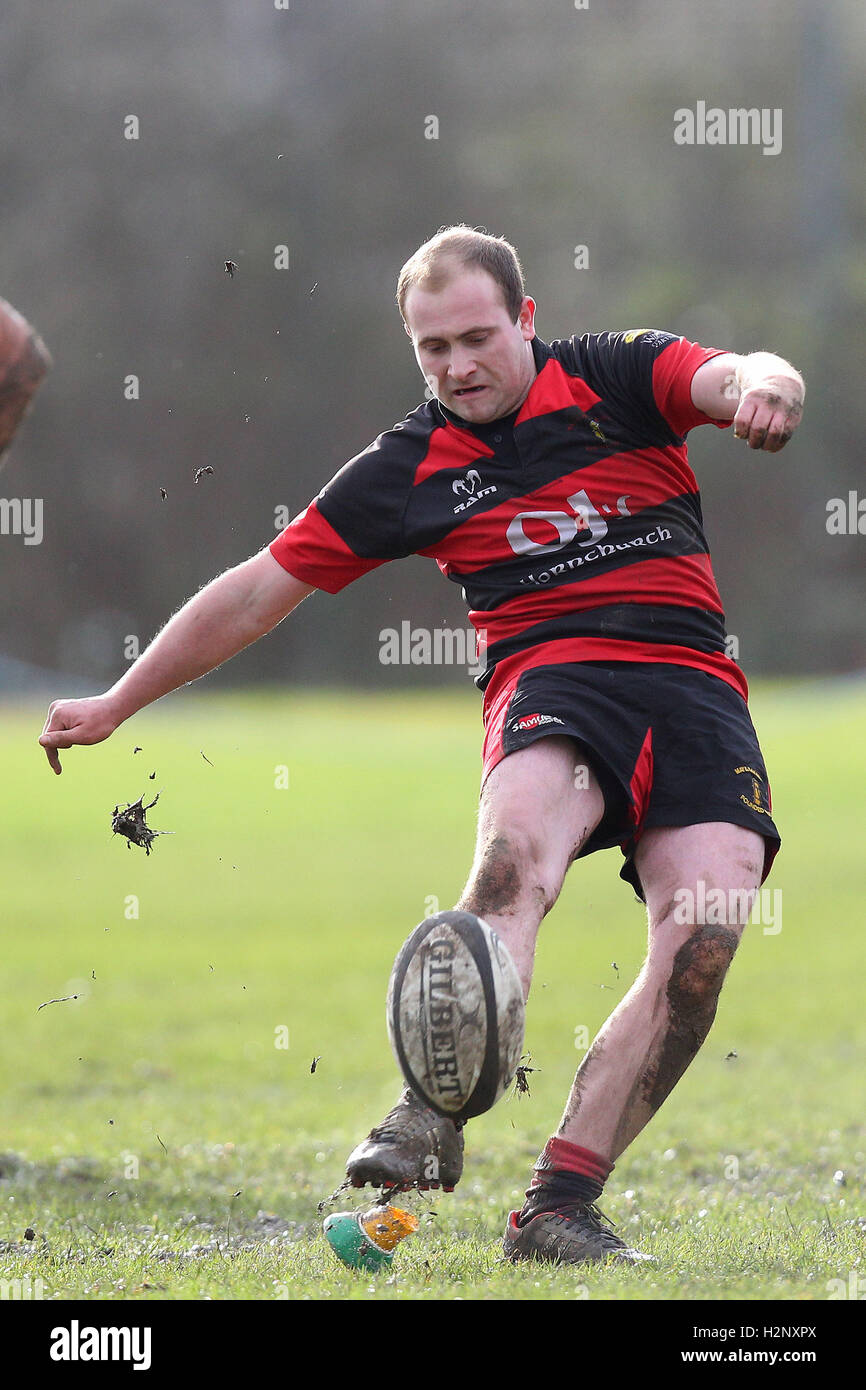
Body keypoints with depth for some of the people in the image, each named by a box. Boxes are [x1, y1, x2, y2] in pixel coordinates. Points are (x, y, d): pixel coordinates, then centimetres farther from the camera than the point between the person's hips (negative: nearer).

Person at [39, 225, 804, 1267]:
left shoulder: (620, 375, 10)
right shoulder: (408, 468, 11)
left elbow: (742, 378, -8)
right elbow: (259, 590, 16)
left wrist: (763, 386, -35)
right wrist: (116, 704, 17)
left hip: (692, 681, 1)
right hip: (549, 677, -1)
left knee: (705, 930, -22)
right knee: (518, 838, -36)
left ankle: (559, 1202, -21)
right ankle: (434, 1113, -50)